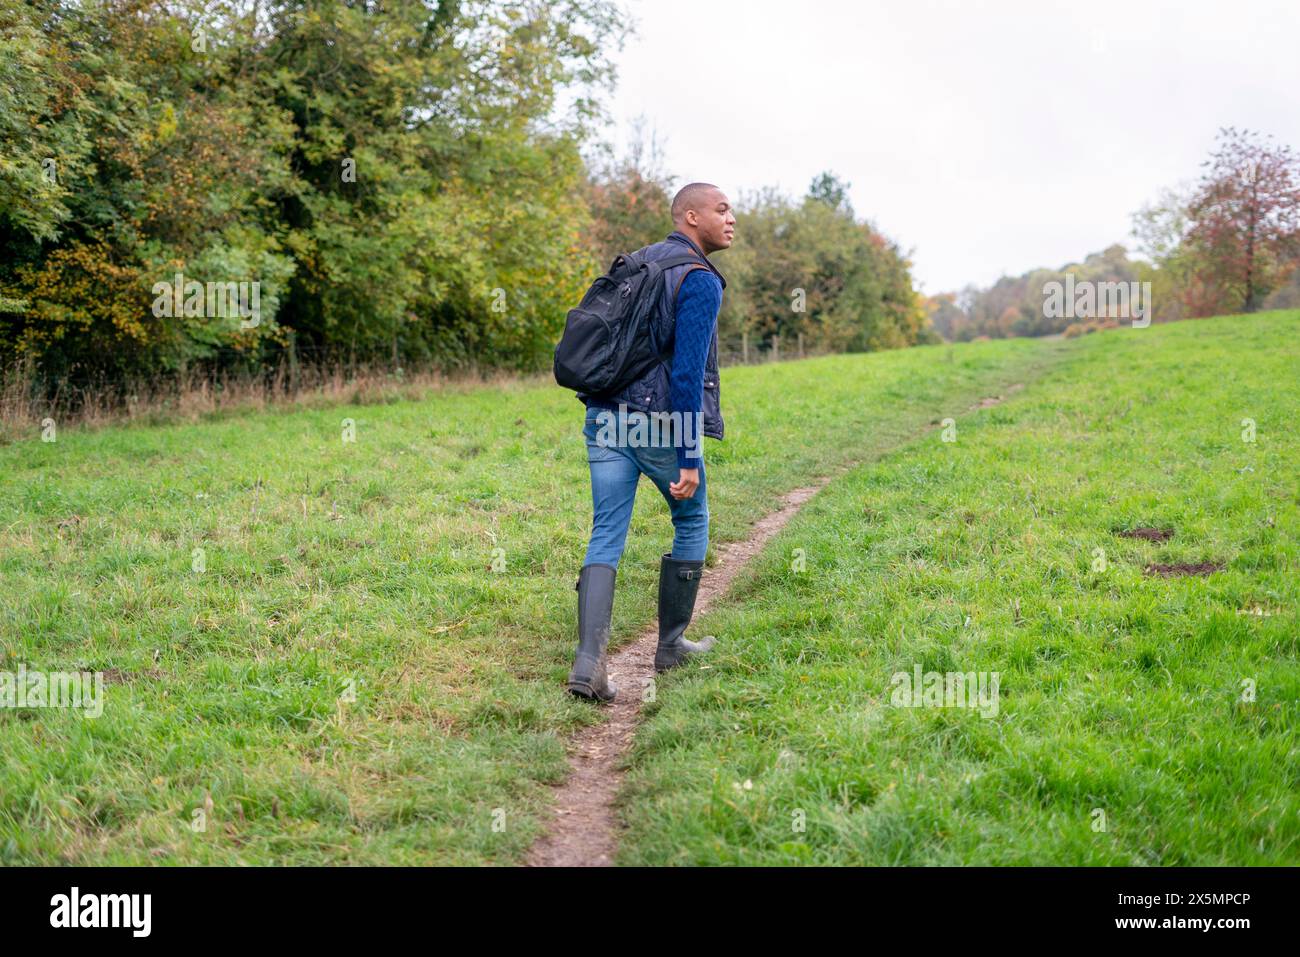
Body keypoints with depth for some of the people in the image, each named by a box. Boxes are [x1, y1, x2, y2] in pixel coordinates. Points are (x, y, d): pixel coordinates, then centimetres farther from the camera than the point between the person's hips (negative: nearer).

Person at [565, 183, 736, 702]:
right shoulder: (700, 280, -11)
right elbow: (687, 372, -19)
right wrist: (688, 459, -19)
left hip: (605, 418, 6)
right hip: (662, 424, -6)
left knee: (606, 536, 2)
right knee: (691, 524, 16)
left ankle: (589, 659, -12)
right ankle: (671, 644, 23)